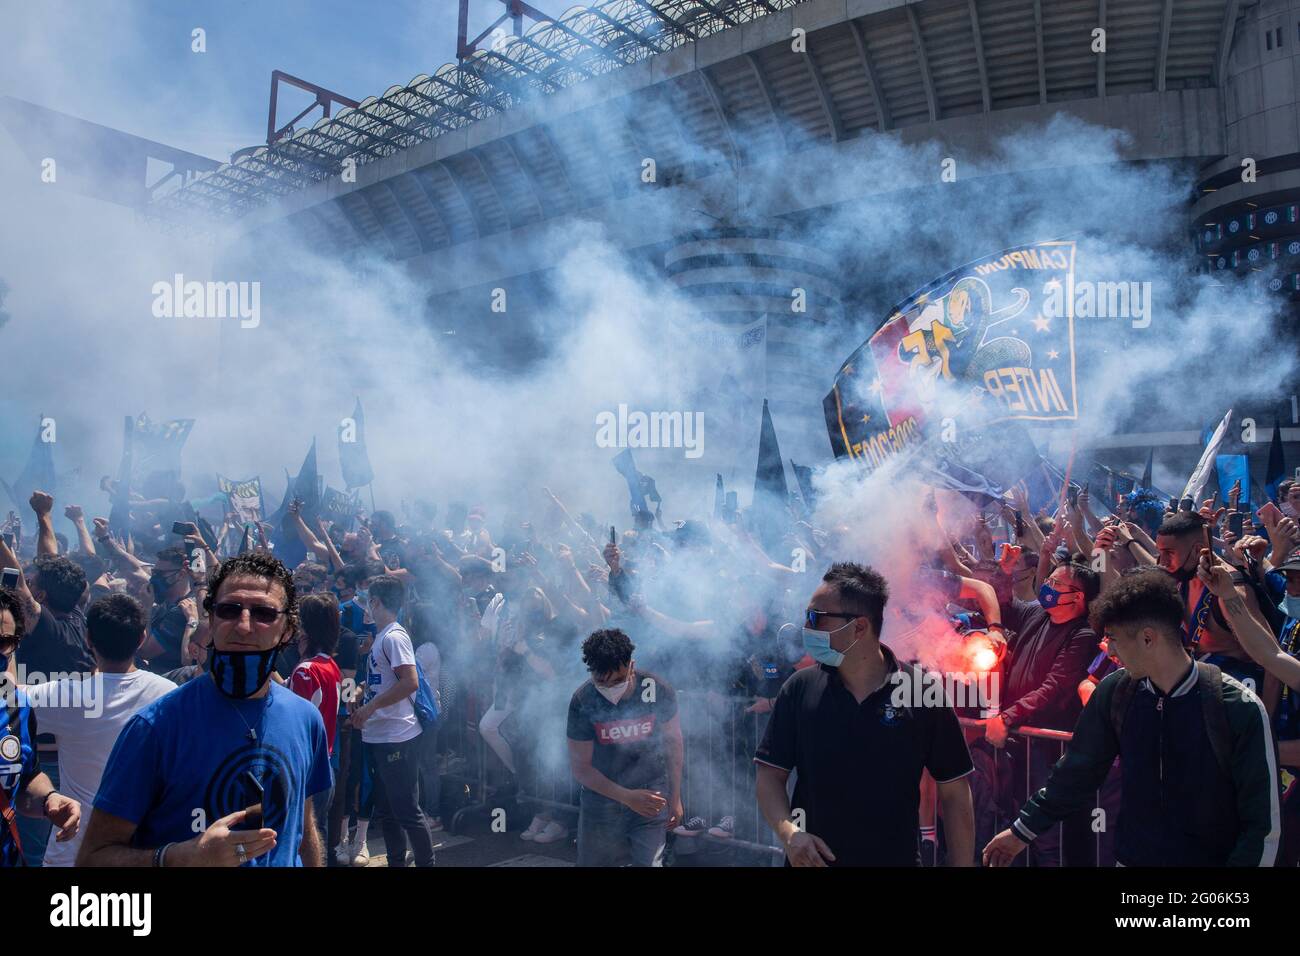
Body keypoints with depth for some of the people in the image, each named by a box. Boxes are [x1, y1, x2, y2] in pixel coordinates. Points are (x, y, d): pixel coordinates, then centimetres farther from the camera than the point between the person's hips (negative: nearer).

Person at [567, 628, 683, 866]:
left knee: (649, 862, -2)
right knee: (591, 862, 11)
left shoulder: (659, 691, -17)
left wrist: (675, 798, 5)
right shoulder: (582, 702, -18)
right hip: (601, 798, 1)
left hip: (651, 796, 0)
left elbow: (673, 742, 0)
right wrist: (628, 797, -20)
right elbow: (580, 767, -12)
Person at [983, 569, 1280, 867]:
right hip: (1131, 856, 3)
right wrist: (1023, 830, 7)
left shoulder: (1239, 709, -19)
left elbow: (1263, 820, -12)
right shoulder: (1115, 692, -9)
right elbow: (1078, 771, 2)